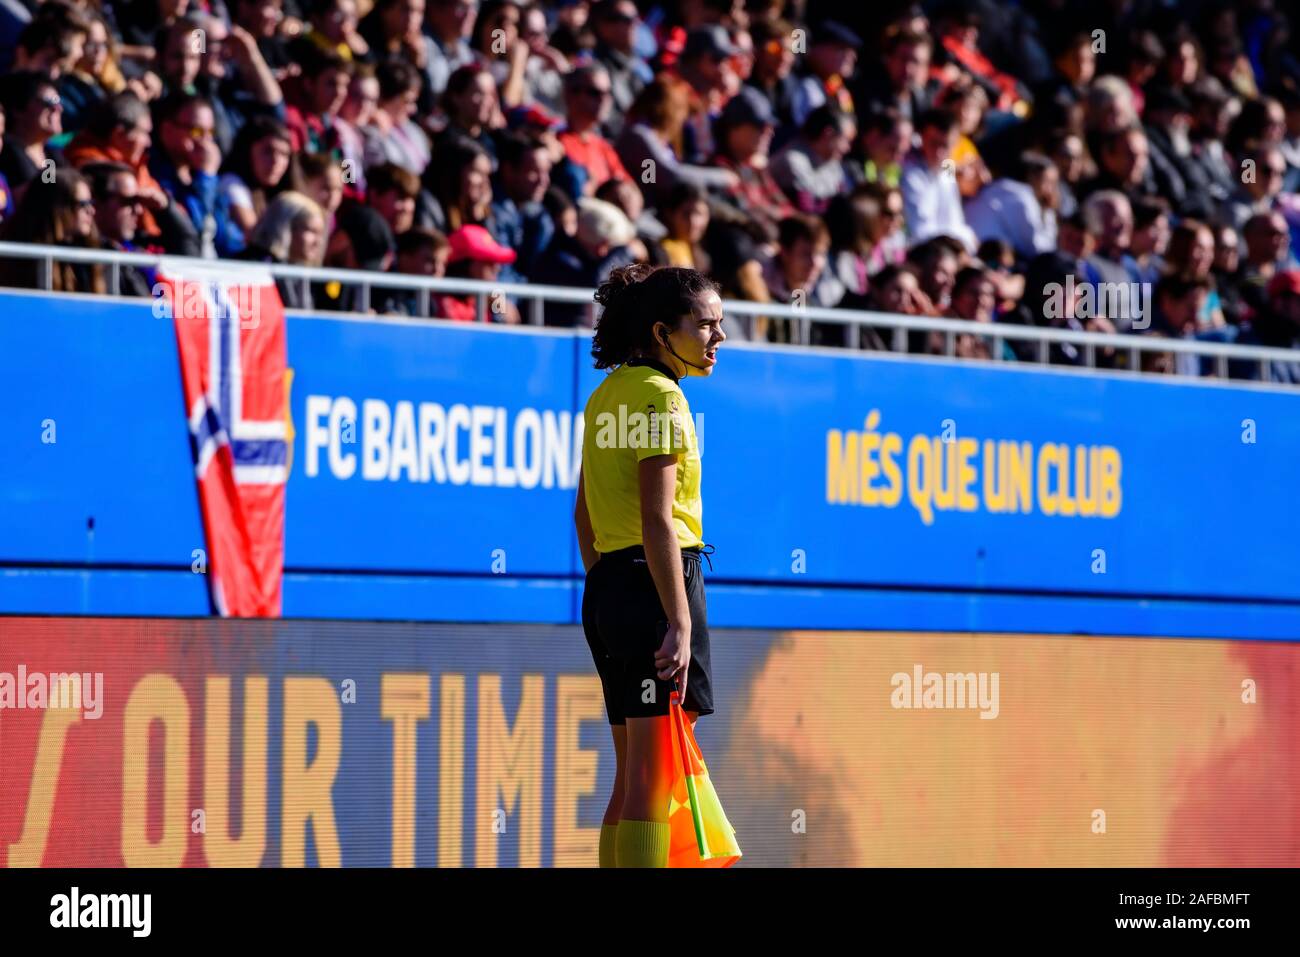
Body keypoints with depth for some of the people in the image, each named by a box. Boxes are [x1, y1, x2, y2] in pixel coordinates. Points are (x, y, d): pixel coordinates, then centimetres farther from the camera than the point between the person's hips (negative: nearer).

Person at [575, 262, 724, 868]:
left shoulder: (607, 394, 17)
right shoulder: (660, 395, -11)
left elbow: (585, 513, 22)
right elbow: (658, 522, -18)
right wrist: (680, 624, -21)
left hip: (608, 588, 10)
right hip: (658, 583, -10)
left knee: (633, 782, 12)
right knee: (653, 782, -10)